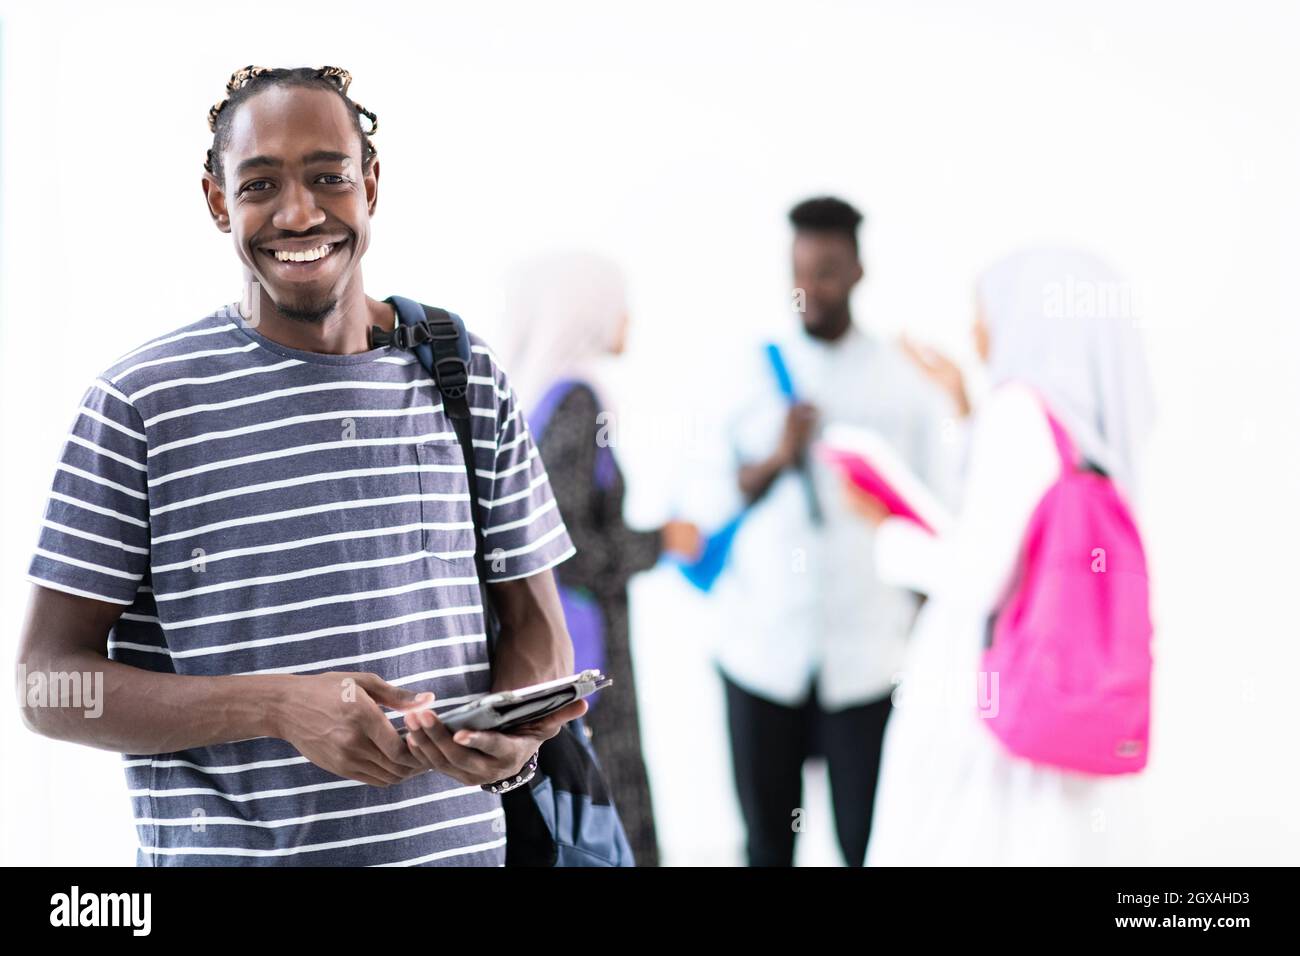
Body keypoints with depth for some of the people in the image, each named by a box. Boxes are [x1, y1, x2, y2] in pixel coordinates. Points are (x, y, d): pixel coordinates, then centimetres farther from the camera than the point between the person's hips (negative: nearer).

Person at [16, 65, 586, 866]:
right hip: (225, 848, -2)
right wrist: (276, 707, -21)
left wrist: (516, 738, -14)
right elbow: (48, 684, -8)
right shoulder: (141, 402, -7)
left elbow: (536, 623, 8)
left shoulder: (468, 377, 3)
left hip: (454, 844, 3)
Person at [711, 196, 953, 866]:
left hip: (866, 655, -1)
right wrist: (780, 458, -14)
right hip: (761, 649, 1)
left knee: (867, 842, -3)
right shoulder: (757, 371, 7)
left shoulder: (905, 379, 4)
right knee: (766, 838, 6)